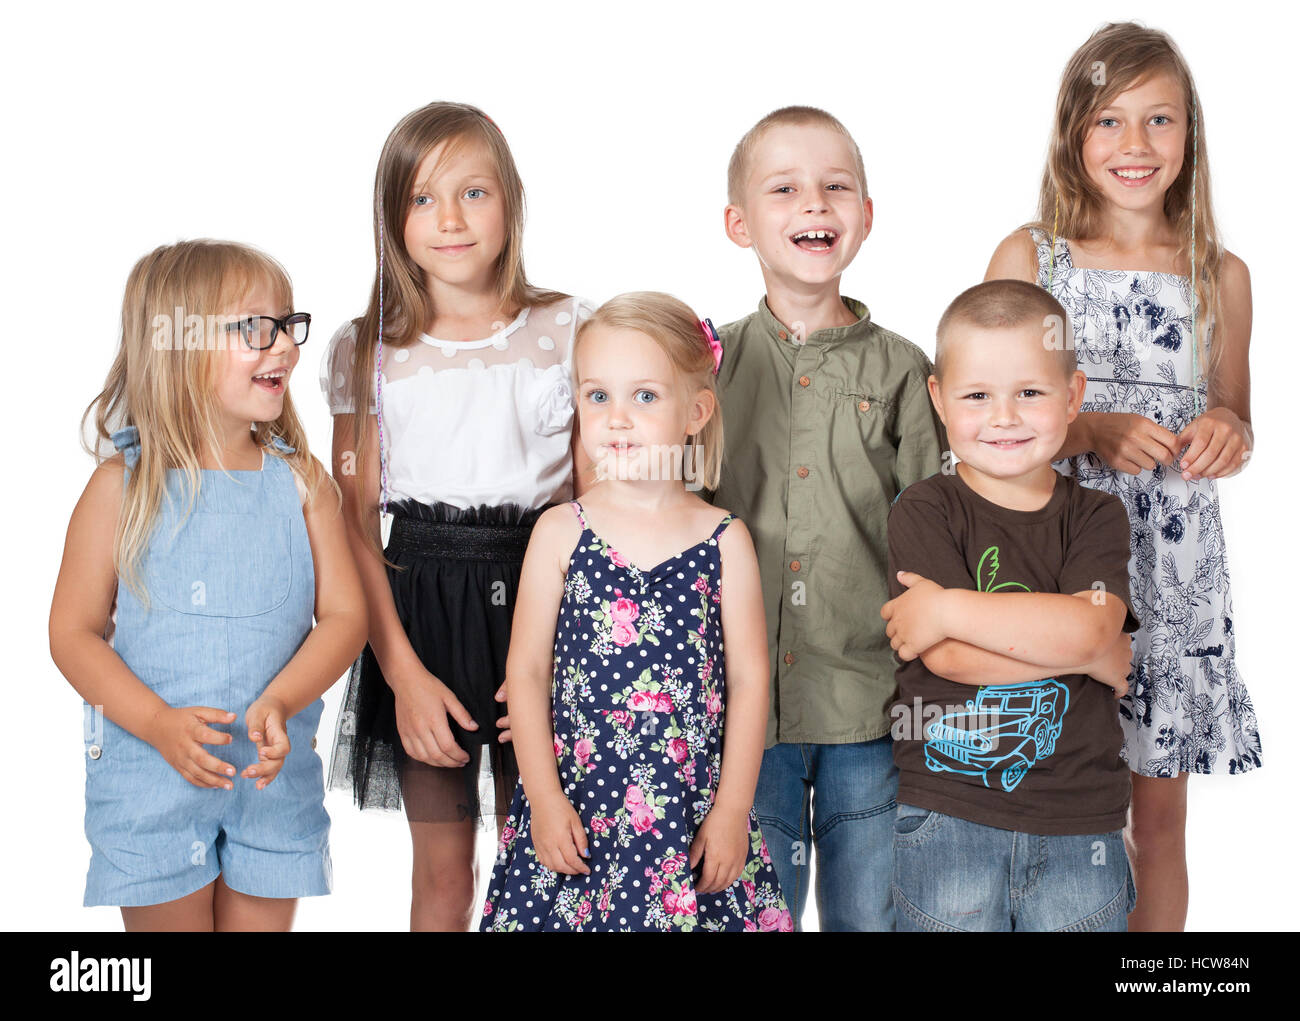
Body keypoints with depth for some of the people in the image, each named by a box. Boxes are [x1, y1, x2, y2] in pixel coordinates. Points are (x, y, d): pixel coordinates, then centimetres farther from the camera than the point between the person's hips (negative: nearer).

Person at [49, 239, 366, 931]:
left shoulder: (301, 482, -1)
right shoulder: (125, 485, -7)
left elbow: (344, 615, -4)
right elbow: (73, 631, -5)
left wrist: (277, 704, -21)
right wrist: (160, 724, -19)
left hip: (276, 775, 2)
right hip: (149, 776, -2)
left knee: (263, 921, 13)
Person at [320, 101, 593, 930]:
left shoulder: (568, 331, 1)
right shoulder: (368, 349, 2)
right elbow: (354, 524, -1)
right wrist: (404, 674, -10)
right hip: (419, 603, 1)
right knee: (442, 870, 9)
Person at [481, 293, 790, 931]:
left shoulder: (725, 539, -1)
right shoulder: (560, 532, 0)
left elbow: (748, 680, 1)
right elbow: (525, 672, 0)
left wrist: (731, 812, -3)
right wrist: (545, 801, -5)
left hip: (696, 822, 0)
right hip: (572, 816, 0)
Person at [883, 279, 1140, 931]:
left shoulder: (1096, 517, 4)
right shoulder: (922, 512, -4)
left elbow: (1087, 628, -16)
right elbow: (950, 658, -17)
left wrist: (948, 608, -16)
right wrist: (1098, 655, -12)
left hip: (1080, 824, 2)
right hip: (946, 814, -2)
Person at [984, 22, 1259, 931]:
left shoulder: (1223, 276, 6)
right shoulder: (1027, 258, -1)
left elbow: (1234, 427, 15)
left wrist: (1229, 433, -8)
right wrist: (1093, 430, -17)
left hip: (1177, 568, 2)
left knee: (1160, 811, 9)